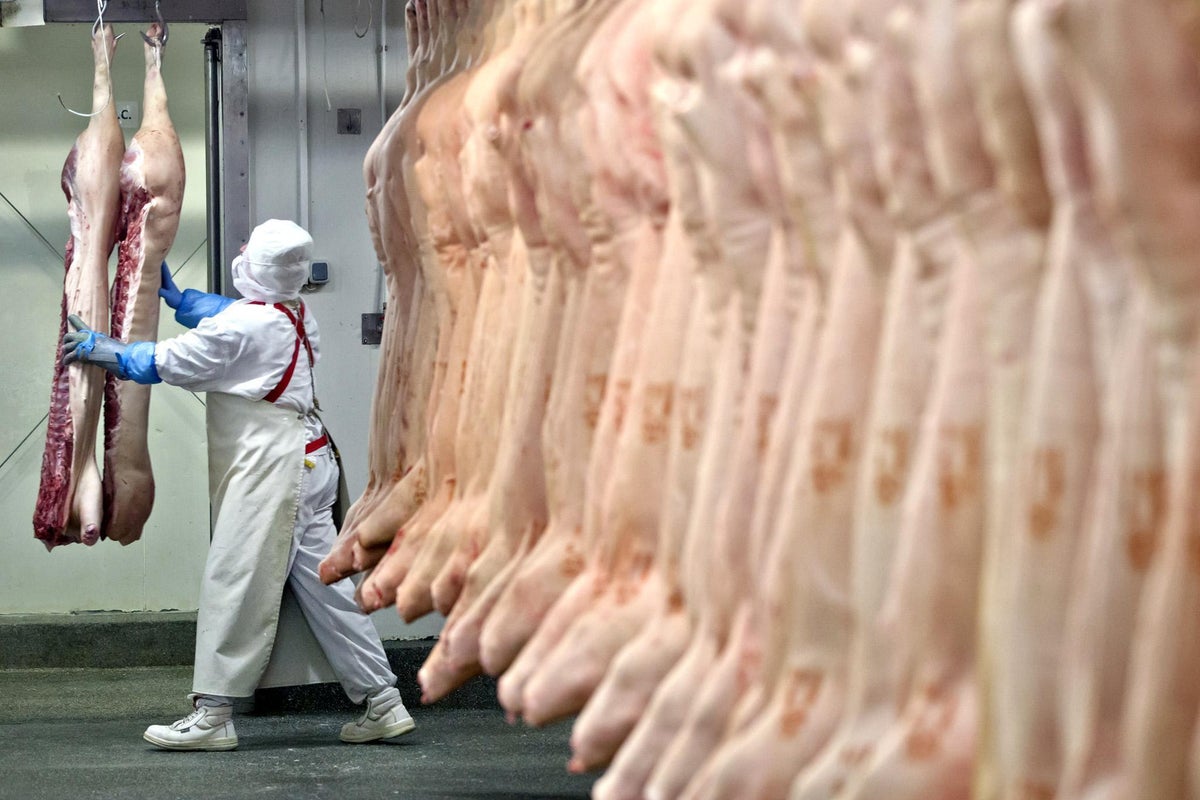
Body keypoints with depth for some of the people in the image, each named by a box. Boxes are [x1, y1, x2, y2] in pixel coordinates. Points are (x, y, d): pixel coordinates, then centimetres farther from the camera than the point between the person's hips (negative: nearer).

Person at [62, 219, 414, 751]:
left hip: (269, 467, -10)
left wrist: (100, 349, 6)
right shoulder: (296, 315, 11)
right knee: (321, 584, 11)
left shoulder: (243, 326, -15)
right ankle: (381, 702, 11)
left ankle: (211, 716, -5)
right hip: (309, 462, 10)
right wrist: (174, 296, 38)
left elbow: (167, 363, -7)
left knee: (234, 582, -6)